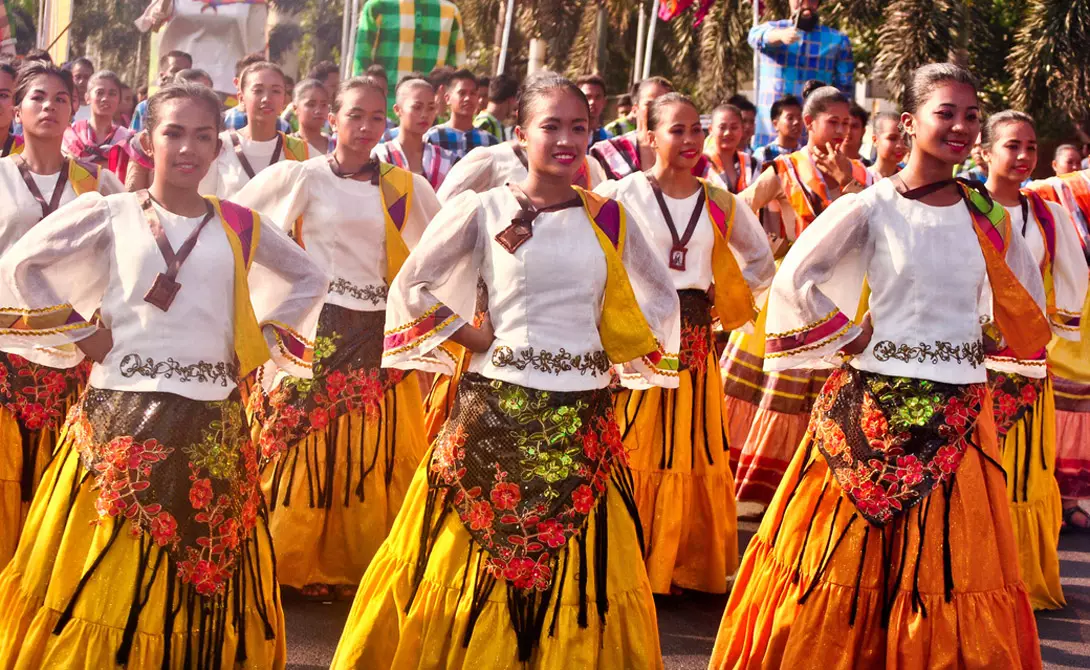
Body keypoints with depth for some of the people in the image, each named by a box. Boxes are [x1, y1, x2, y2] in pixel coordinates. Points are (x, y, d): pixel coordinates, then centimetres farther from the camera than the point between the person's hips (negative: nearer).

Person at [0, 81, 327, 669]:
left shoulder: (239, 225, 7)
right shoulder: (110, 215, 1)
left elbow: (309, 280, 20)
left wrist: (262, 342, 9)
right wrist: (82, 333, 0)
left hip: (211, 428, 2)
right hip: (123, 419, -2)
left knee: (202, 580, 7)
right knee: (108, 583, 0)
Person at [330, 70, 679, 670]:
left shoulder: (608, 219, 6)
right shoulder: (483, 210, -2)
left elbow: (662, 296, 19)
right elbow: (410, 287, 2)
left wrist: (622, 349, 6)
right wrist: (476, 339, -2)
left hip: (581, 418, 3)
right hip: (497, 412, -2)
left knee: (576, 571, 8)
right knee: (479, 565, 4)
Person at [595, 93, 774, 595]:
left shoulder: (720, 204, 7)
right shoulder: (622, 195, -5)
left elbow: (762, 262, 22)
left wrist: (729, 301, 11)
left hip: (693, 343, 4)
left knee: (694, 454, 7)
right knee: (633, 451, -2)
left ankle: (687, 566, 17)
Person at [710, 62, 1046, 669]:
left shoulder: (988, 217, 7)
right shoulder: (872, 208, -4)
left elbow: (1030, 319, 18)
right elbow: (795, 280, -5)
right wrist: (854, 338, -2)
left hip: (959, 419, 3)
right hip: (878, 409, -3)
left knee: (947, 569, 6)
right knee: (850, 567, 3)